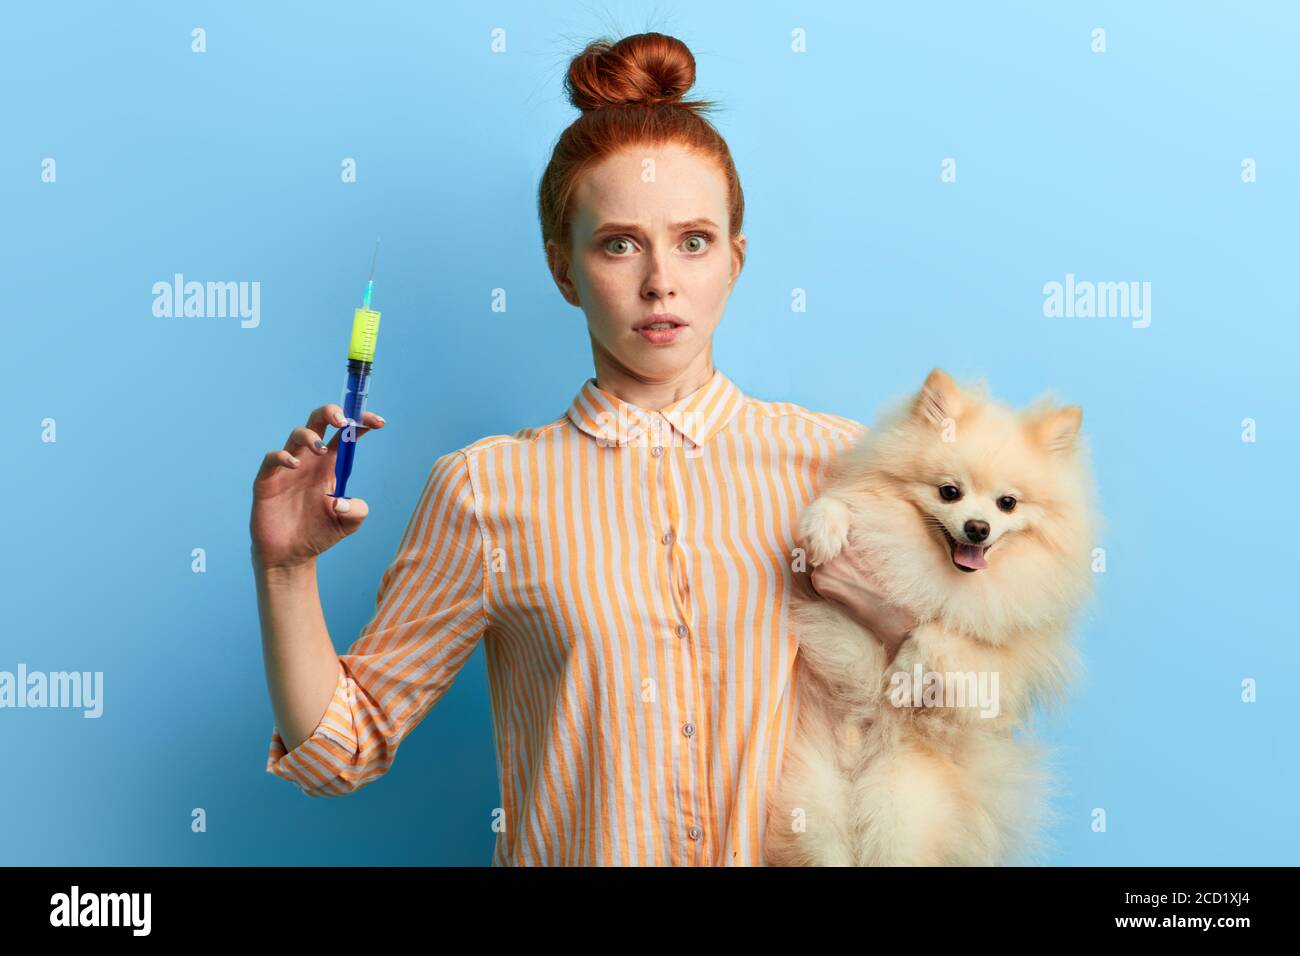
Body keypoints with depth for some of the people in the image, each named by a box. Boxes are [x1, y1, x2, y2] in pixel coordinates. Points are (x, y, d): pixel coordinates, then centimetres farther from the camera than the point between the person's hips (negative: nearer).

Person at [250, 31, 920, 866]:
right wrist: (285, 571, -8)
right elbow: (339, 751, 4)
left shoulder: (835, 457, 2)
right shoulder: (485, 491, -2)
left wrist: (902, 619, -9)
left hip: (799, 851, 1)